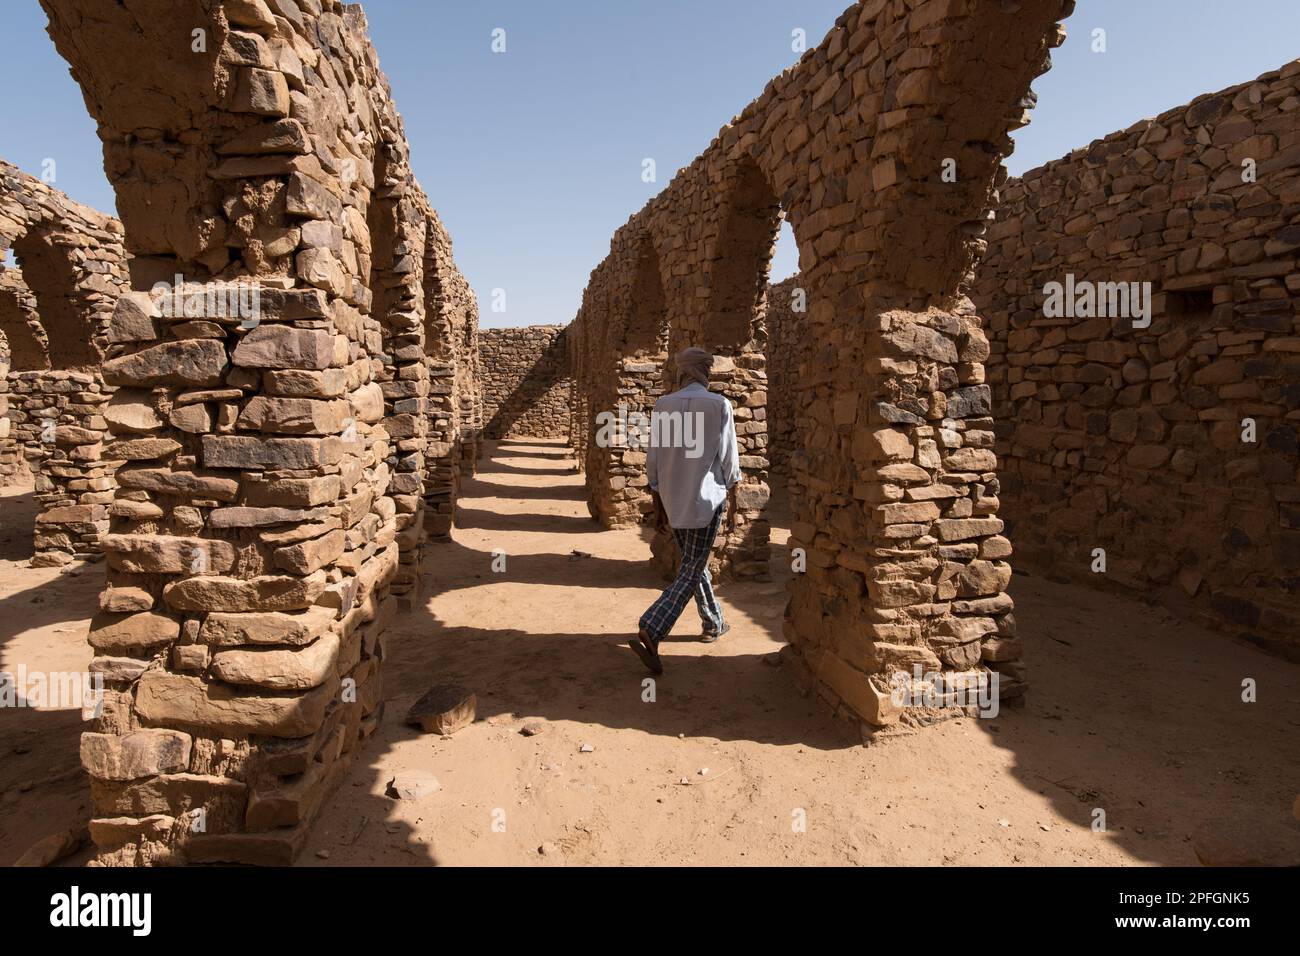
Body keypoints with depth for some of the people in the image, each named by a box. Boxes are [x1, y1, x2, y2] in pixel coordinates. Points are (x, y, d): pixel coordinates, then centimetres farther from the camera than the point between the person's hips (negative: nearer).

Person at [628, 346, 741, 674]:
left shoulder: (663, 405, 1)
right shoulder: (719, 405, -7)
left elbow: (653, 461, 4)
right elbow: (729, 460, -6)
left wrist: (659, 506, 13)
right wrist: (732, 506, 5)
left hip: (673, 501, 4)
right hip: (706, 499, -4)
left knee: (694, 562, 21)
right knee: (690, 571, -1)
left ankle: (713, 623, 36)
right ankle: (649, 633, -14)